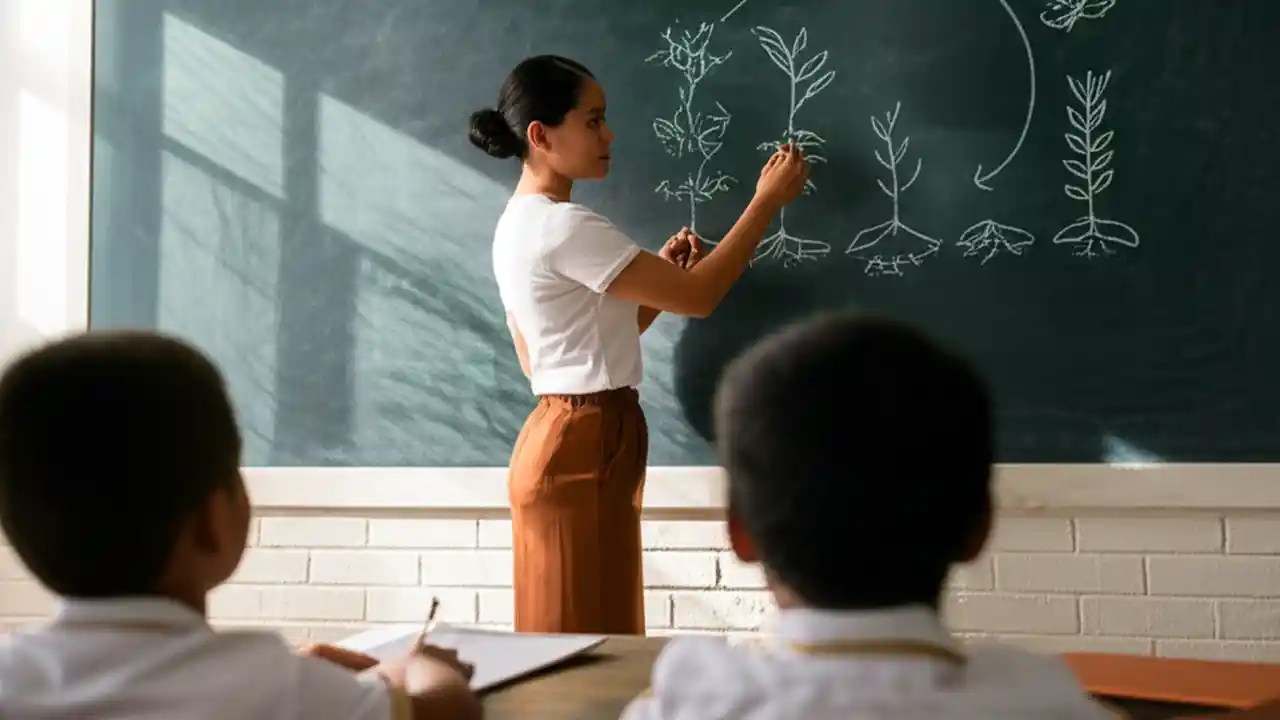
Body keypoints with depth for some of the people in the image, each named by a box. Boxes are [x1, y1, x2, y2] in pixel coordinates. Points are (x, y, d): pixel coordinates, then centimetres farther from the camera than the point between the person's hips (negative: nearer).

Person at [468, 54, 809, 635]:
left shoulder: (519, 225, 13)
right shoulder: (563, 226, -17)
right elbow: (698, 297, -16)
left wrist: (657, 275, 11)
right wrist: (768, 200, -7)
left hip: (569, 442, 10)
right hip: (581, 451, -10)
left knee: (572, 641, 14)